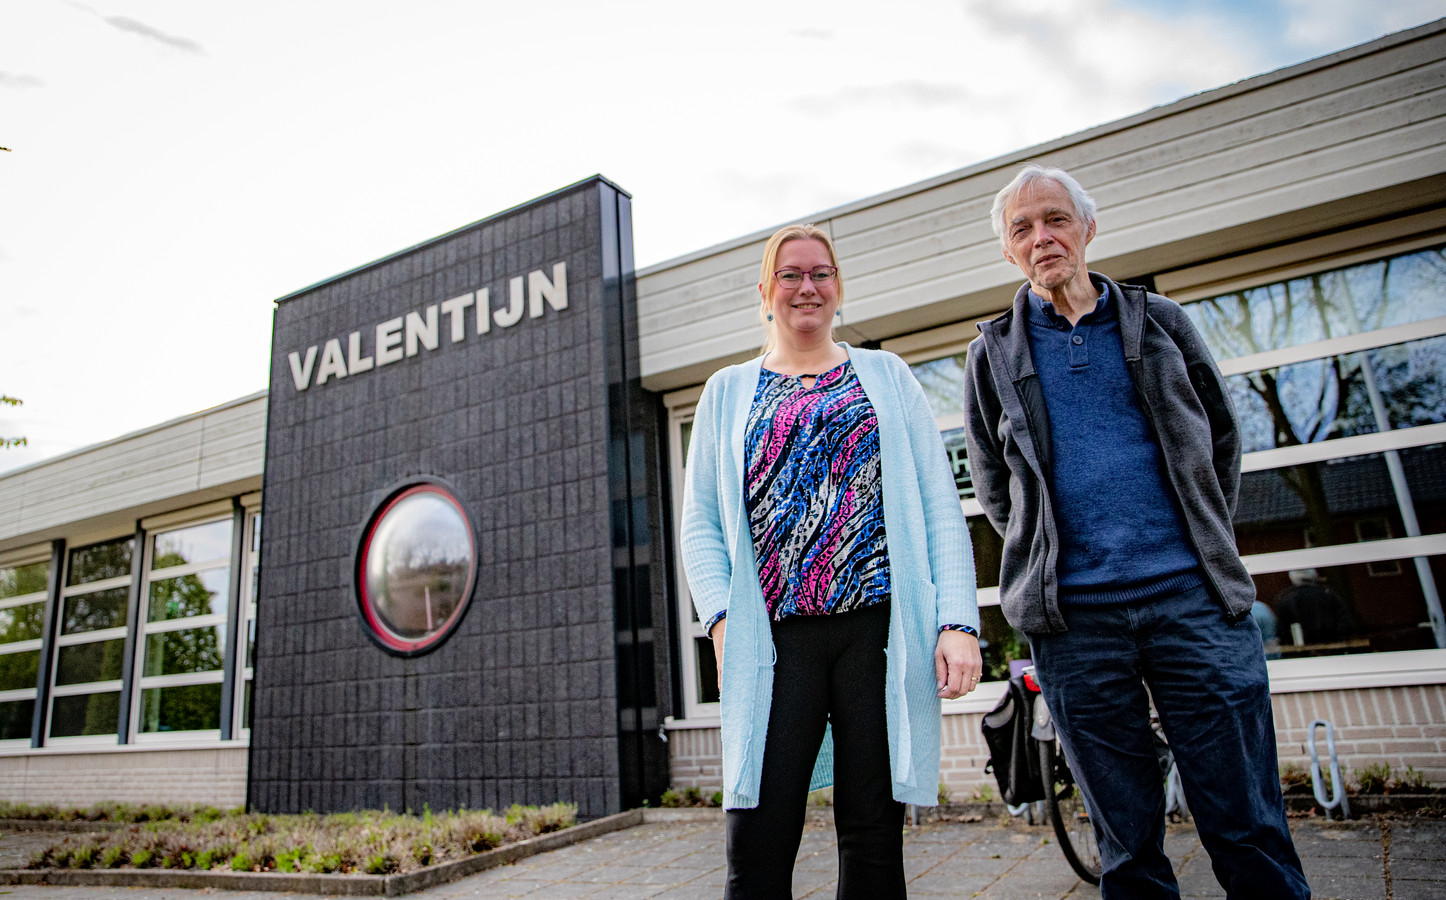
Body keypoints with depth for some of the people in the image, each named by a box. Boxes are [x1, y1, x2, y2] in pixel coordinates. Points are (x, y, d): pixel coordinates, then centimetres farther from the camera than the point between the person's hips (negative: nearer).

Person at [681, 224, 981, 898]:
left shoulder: (886, 375, 14)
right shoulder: (727, 392, 15)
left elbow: (940, 506, 7)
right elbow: (700, 523, 9)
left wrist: (959, 620, -5)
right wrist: (722, 617, -7)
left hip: (880, 627, 0)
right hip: (775, 638, 0)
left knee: (873, 839, 7)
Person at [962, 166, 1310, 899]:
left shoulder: (1159, 321, 11)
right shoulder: (993, 352, 9)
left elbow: (1221, 439, 18)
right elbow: (993, 487, 15)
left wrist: (1205, 545, 15)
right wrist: (1046, 559, 9)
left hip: (1193, 596, 1)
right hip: (1073, 616, 0)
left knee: (1250, 829, 4)